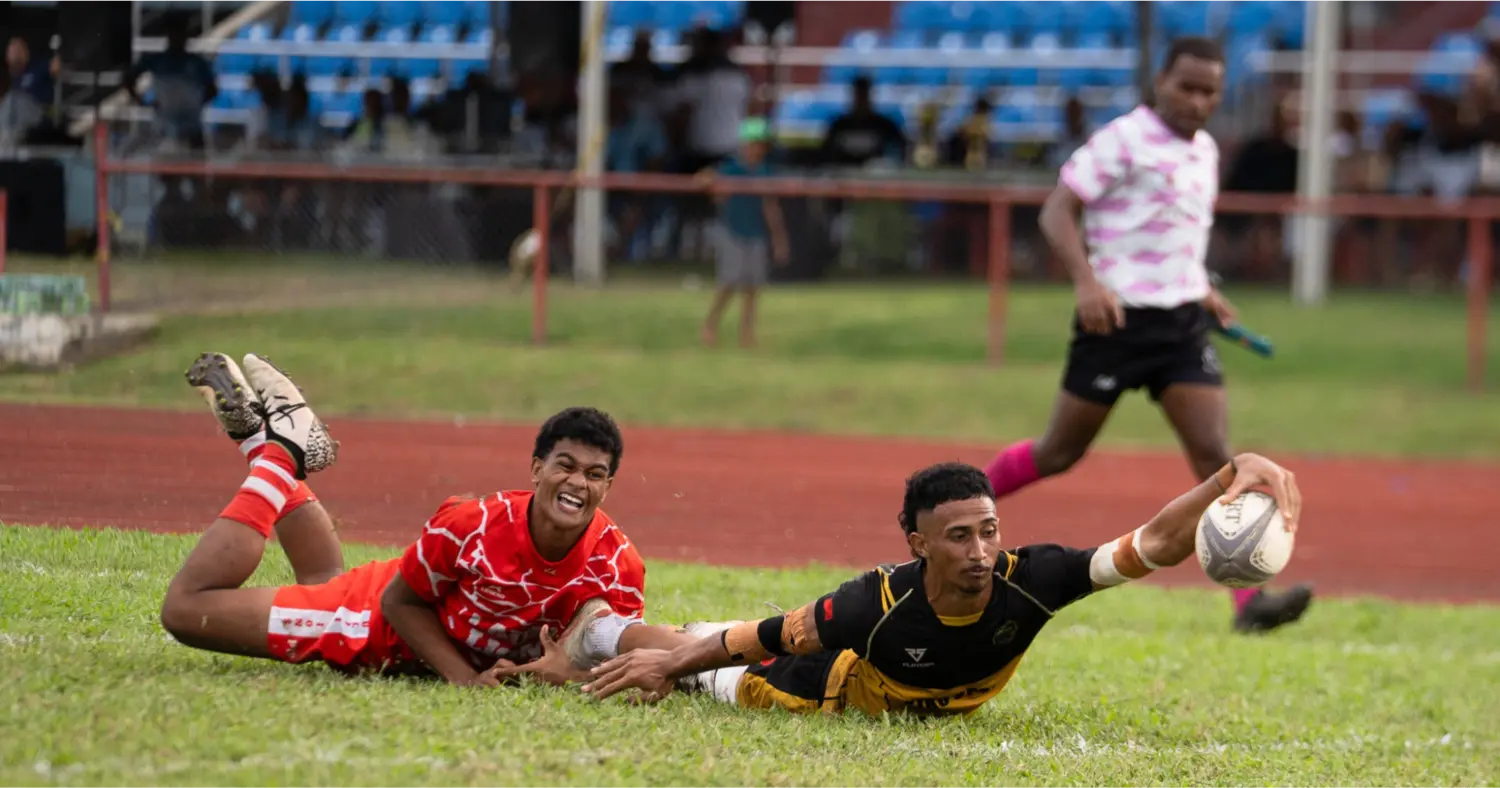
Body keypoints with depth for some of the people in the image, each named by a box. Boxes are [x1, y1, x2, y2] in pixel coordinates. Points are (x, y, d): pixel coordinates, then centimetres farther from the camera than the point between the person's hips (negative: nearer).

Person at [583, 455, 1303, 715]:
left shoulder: (1029, 581, -42)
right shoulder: (879, 604, -45)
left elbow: (1155, 545, -48)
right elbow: (768, 636, -29)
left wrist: (1234, 476, -63)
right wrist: (671, 665, -20)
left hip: (940, 707, 4)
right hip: (860, 682, -4)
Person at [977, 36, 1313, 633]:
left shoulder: (1205, 151, 14)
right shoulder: (1123, 140, -10)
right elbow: (1057, 210, -14)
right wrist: (1086, 281, -26)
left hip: (1183, 323, 6)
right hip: (1118, 316, -6)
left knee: (1214, 454, -8)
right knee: (1060, 453, 4)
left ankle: (1250, 601, -15)